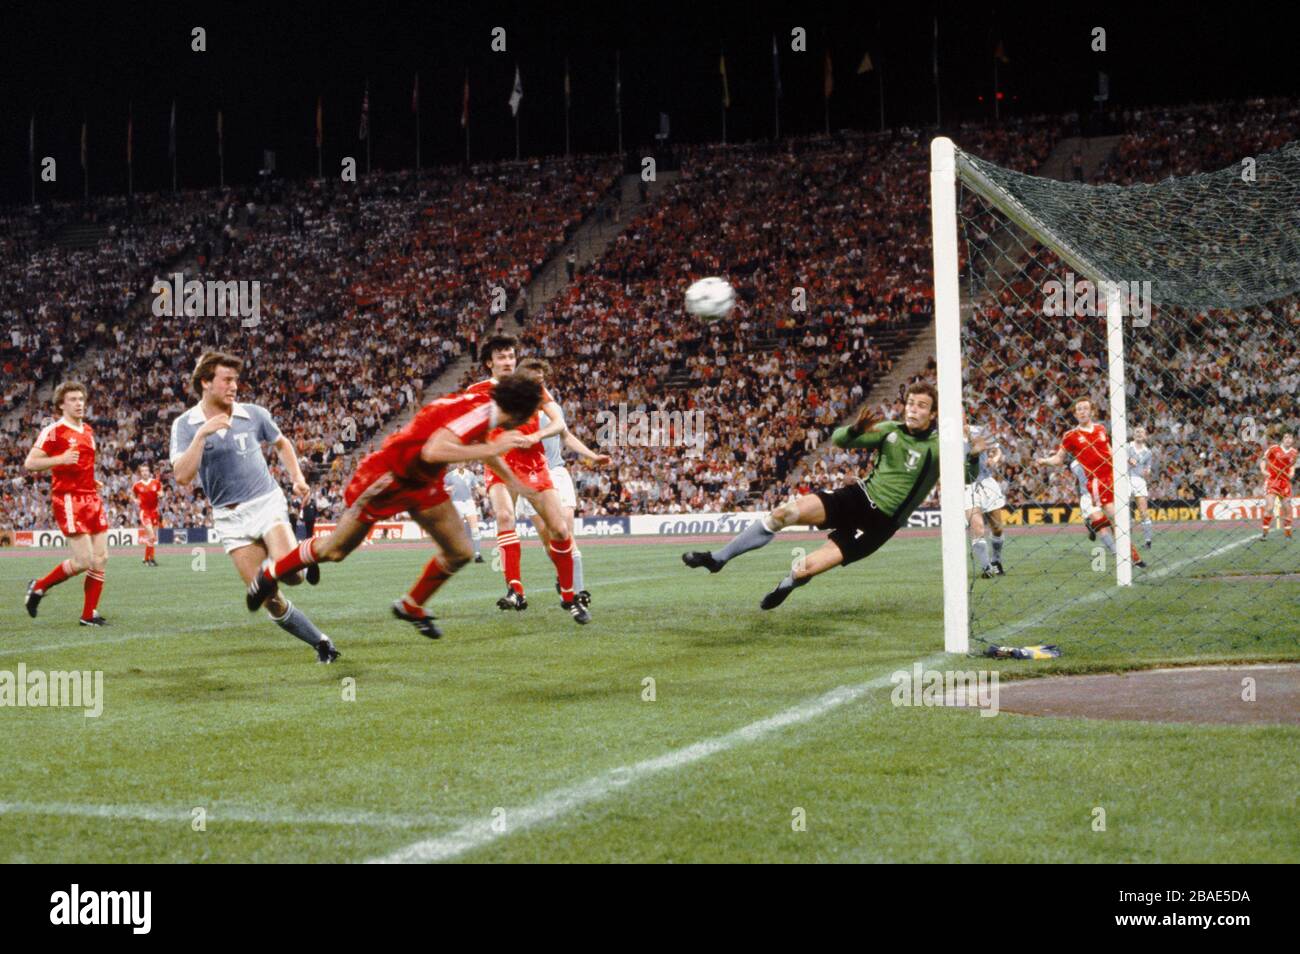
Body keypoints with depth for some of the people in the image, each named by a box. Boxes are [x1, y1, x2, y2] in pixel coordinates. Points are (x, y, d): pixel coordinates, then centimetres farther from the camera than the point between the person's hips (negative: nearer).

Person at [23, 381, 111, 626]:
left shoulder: (88, 430, 16)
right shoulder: (53, 431, -7)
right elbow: (30, 463, -12)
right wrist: (60, 459, -25)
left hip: (91, 499, 8)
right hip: (69, 500, -8)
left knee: (101, 559, 1)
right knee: (83, 560, -12)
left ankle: (89, 614, 8)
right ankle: (38, 588, 9)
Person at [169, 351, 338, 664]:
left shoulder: (254, 415, 1)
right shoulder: (184, 425, -3)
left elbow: (282, 443, 22)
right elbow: (182, 477, -17)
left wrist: (298, 478, 9)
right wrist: (202, 434, -25)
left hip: (267, 501, 0)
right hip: (230, 517, 0)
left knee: (289, 572, -24)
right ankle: (321, 643, 10)